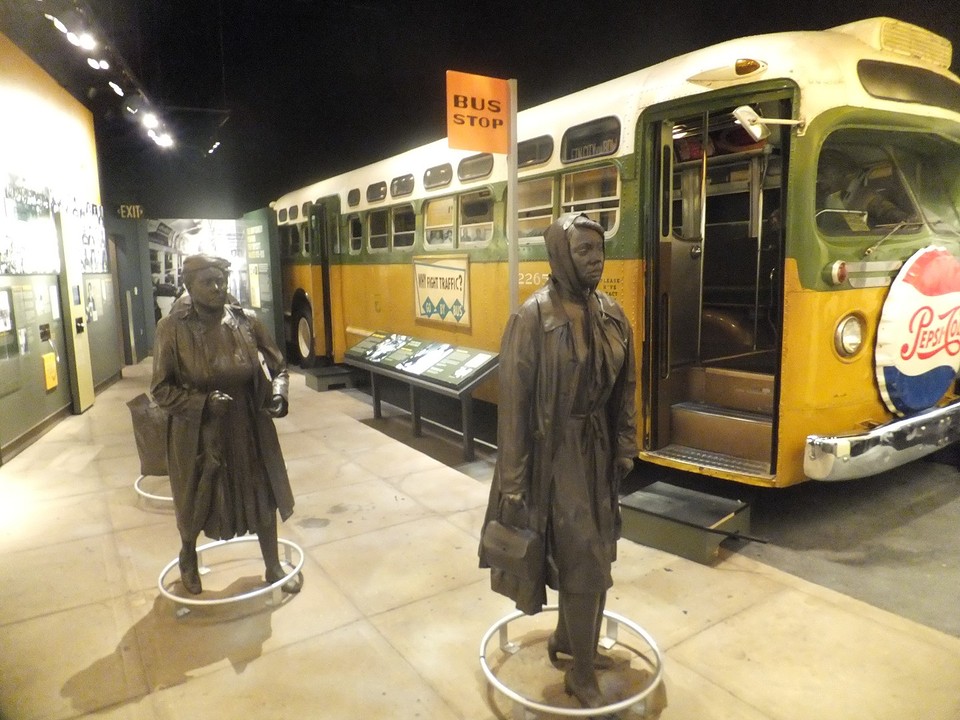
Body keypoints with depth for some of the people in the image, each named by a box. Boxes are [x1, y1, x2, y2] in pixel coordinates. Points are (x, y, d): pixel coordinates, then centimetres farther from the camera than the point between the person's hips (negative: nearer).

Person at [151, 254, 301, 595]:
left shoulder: (246, 322, -7)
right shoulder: (173, 329, -13)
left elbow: (278, 367, 3)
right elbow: (161, 388, -9)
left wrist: (277, 395, -16)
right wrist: (203, 402, -24)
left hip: (250, 429, 2)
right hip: (198, 434, -2)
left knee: (263, 496, 13)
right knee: (195, 500, 19)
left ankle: (273, 566, 37)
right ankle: (187, 558, 52)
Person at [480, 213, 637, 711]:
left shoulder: (611, 313, 2)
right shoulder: (533, 317, -17)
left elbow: (625, 385, 10)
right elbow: (513, 400, -16)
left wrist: (625, 445, 9)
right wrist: (513, 479, -15)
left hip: (597, 446, 7)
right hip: (557, 451, -7)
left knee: (592, 552, 19)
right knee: (584, 561, 1)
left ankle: (566, 638, 43)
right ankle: (581, 674, 23)